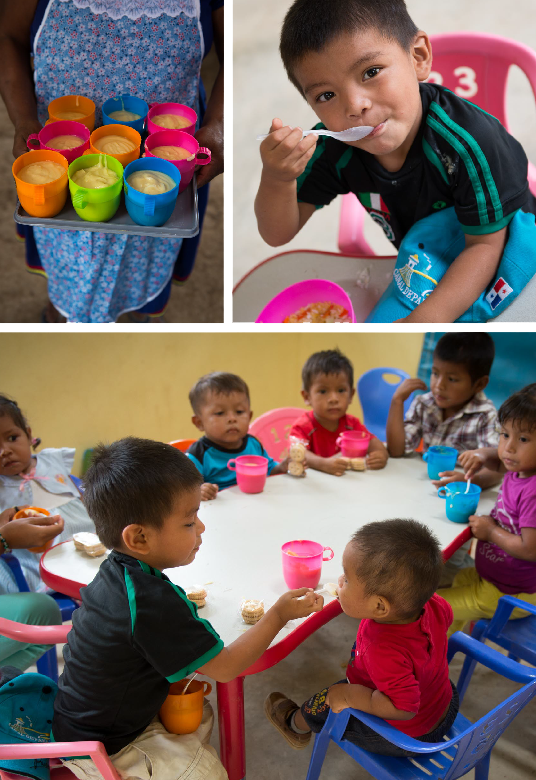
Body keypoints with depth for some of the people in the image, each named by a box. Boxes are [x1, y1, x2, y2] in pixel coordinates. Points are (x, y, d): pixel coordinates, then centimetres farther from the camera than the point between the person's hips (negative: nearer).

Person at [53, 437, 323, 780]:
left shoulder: (115, 571, -8)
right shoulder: (154, 603, -35)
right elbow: (225, 667, -25)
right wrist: (279, 614, -15)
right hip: (106, 751, -9)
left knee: (201, 713, 17)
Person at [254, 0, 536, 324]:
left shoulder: (470, 142, -35)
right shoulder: (333, 146, -20)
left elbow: (486, 244, -26)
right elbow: (278, 234, -14)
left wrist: (427, 317, -40)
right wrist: (276, 180, -38)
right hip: (425, 258, 4)